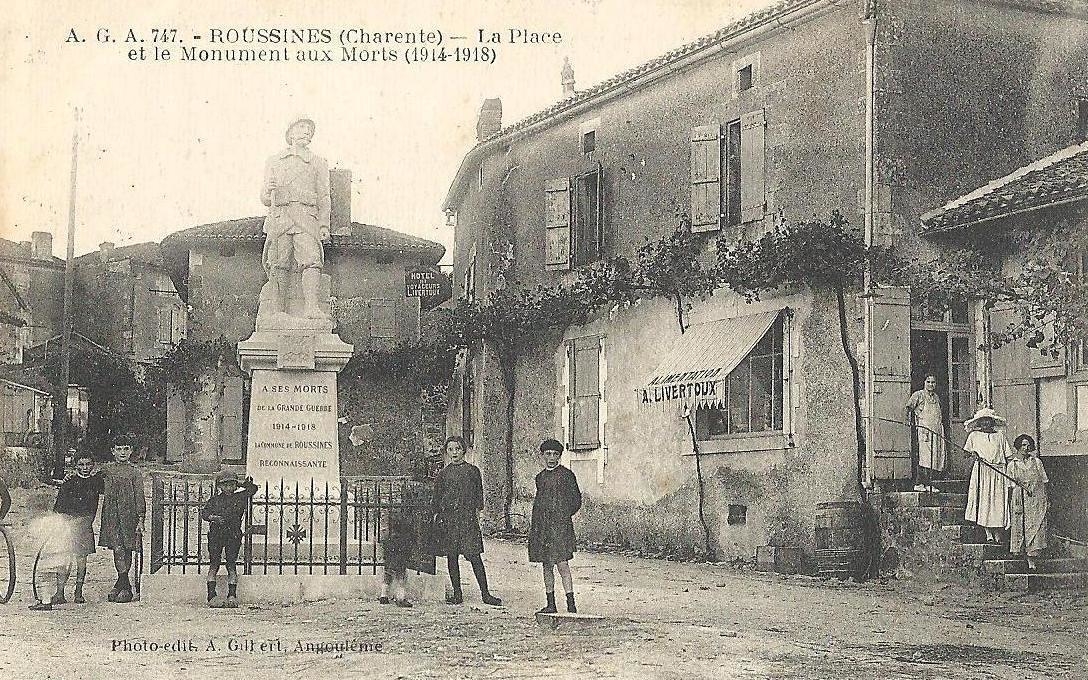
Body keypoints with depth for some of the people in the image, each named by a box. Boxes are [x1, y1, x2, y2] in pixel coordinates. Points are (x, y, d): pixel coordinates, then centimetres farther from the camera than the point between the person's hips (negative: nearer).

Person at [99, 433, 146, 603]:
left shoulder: (135, 472, 1)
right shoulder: (107, 470, 9)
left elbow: (139, 497, 0)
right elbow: (102, 491, 16)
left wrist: (140, 519, -5)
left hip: (128, 514, -2)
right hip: (111, 514, 2)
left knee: (126, 549, -1)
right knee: (117, 548, -2)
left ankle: (122, 583, 5)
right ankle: (124, 585, 3)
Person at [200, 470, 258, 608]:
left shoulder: (241, 497, 6)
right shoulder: (215, 500, 5)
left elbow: (253, 489, 14)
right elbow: (203, 512, 0)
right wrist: (213, 517, -16)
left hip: (233, 536, 0)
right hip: (216, 534, 0)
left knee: (231, 565, 0)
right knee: (214, 565, 0)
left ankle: (232, 596, 3)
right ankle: (212, 595, 0)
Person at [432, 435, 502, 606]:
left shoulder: (472, 470, 6)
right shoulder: (443, 474, 9)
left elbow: (478, 494, 9)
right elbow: (437, 497, 11)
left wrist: (477, 513, 1)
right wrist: (437, 516, 5)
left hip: (467, 517, -2)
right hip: (447, 517, 2)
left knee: (474, 556, -8)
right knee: (451, 556, 3)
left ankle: (485, 594, -5)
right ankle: (457, 594, 11)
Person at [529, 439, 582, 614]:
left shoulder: (566, 474, -2)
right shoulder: (540, 476, 14)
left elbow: (576, 501, 2)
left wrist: (563, 516, 0)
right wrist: (534, 525, 14)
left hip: (560, 525, -6)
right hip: (540, 526, 6)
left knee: (562, 564, -12)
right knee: (546, 565, 8)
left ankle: (571, 605, -12)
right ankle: (550, 605, 15)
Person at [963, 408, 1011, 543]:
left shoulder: (1000, 436, 13)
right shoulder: (974, 435, 11)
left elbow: (1007, 455, 12)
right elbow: (967, 451, 15)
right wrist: (973, 454, -7)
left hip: (998, 471, 1)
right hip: (981, 471, -1)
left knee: (998, 501, -4)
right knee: (983, 500, -10)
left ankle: (997, 534, 1)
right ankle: (988, 534, -8)